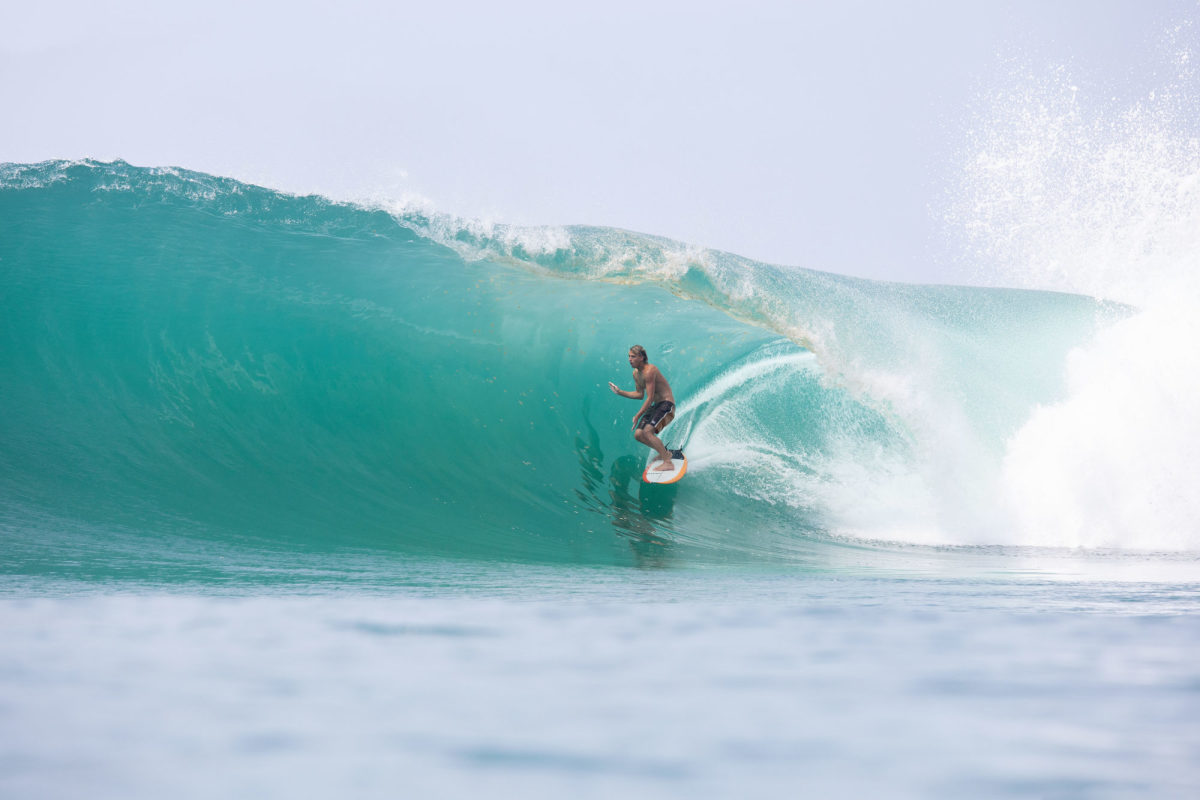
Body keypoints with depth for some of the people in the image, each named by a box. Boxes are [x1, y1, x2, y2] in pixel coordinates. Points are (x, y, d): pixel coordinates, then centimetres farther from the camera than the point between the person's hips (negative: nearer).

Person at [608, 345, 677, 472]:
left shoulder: (649, 371, -21)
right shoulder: (636, 373, 8)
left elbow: (650, 398, -22)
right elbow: (640, 394, 19)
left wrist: (638, 416, -20)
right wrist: (620, 392, 10)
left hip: (667, 404, -10)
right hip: (656, 405, 10)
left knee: (647, 431, -26)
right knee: (638, 435, 3)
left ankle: (668, 463, -27)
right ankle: (665, 453, 19)